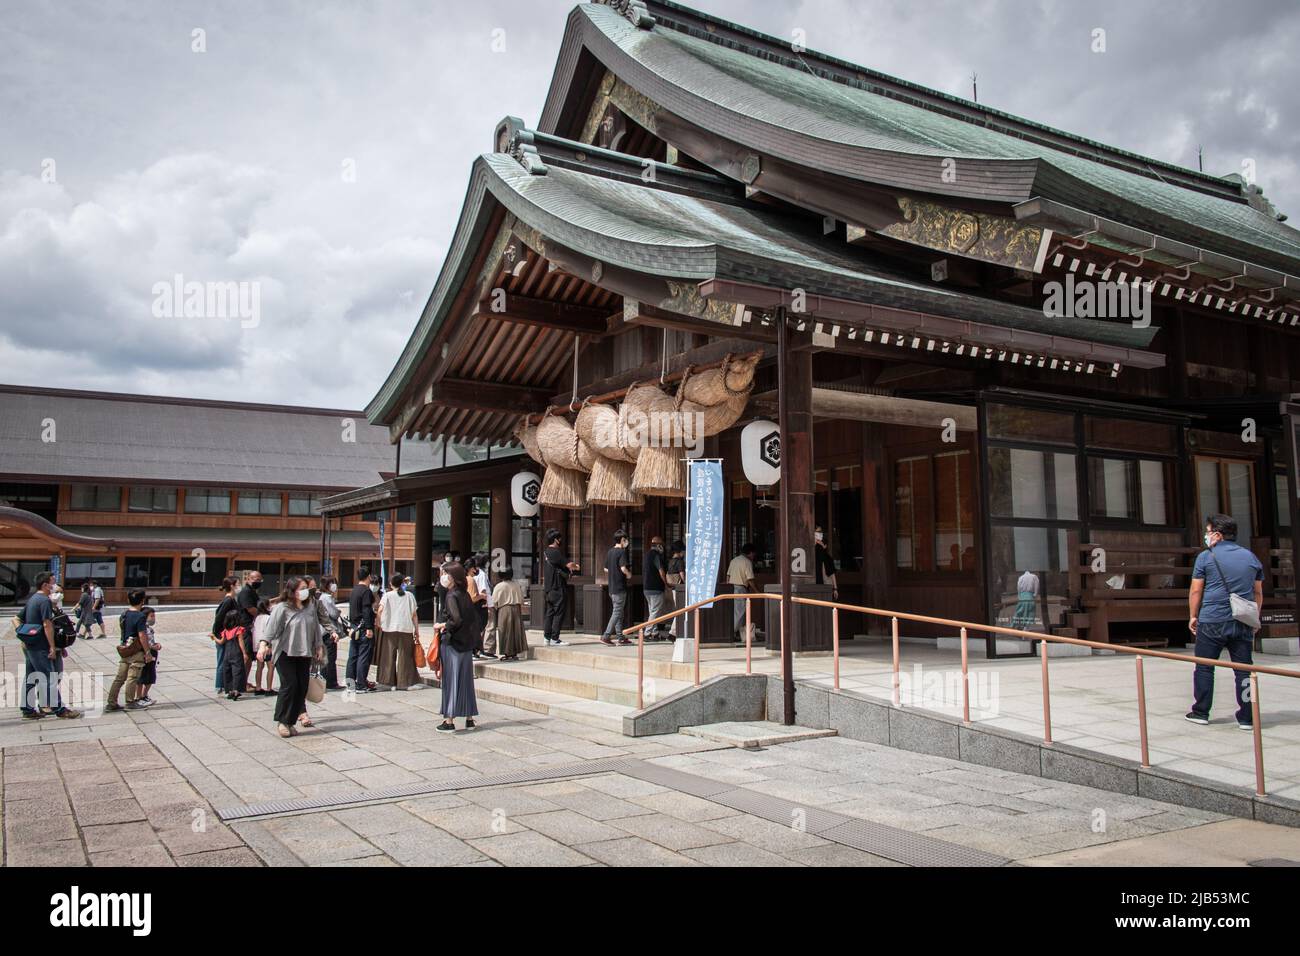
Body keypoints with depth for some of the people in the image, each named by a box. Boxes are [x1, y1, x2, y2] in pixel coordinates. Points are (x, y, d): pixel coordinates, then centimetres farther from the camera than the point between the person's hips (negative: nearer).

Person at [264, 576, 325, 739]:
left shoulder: (310, 607, 9)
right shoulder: (282, 609, -7)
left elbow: (316, 628, 16)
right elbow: (271, 629, -12)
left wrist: (319, 646, 15)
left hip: (304, 654, 5)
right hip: (285, 653, -5)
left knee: (302, 688, 3)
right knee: (289, 686, -11)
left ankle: (291, 722, 12)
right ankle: (282, 722, 1)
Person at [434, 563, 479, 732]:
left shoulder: (452, 596, -15)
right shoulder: (464, 594, 8)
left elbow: (456, 620, -24)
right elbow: (474, 617, 12)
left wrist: (442, 626, -8)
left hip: (452, 643, -8)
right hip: (466, 643, 8)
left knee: (451, 680, -2)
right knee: (466, 680, 12)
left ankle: (449, 721, 1)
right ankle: (470, 719, 16)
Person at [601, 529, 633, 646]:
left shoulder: (609, 552, 11)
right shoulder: (622, 551, -13)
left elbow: (606, 569, 15)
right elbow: (623, 568, -22)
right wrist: (629, 574, -4)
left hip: (611, 587, 8)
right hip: (620, 587, -8)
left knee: (617, 612, 13)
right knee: (617, 613, -5)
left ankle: (621, 637, 17)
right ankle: (606, 636, -10)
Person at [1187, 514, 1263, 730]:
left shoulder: (1206, 557, -2)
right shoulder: (1250, 556, 11)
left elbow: (1196, 591, -2)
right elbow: (1258, 593, 15)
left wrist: (1194, 616, 8)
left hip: (1212, 622, -3)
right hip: (1243, 623, 4)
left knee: (1204, 667, 7)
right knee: (1243, 669, 6)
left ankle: (1200, 712, 11)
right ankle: (1246, 718, 6)